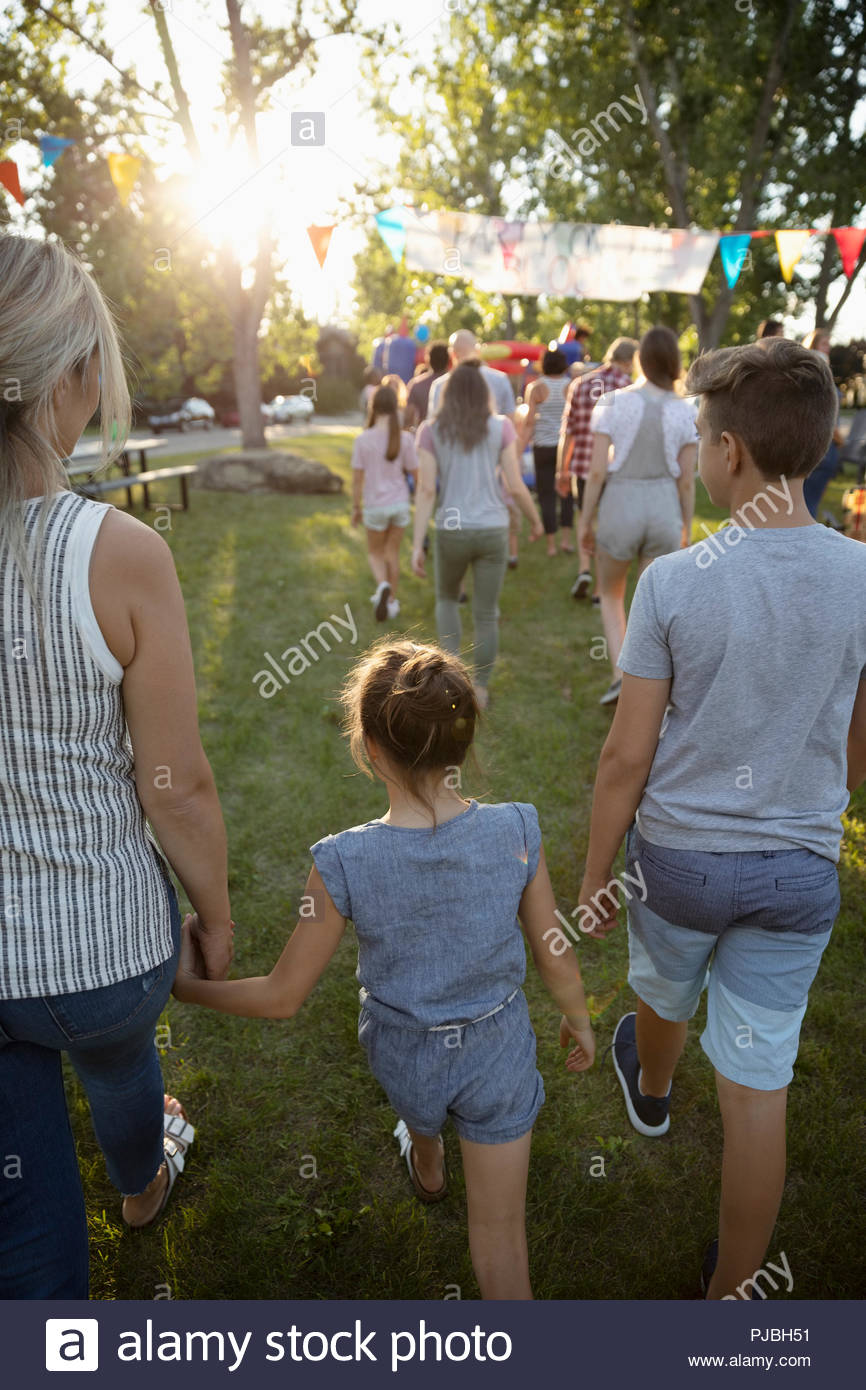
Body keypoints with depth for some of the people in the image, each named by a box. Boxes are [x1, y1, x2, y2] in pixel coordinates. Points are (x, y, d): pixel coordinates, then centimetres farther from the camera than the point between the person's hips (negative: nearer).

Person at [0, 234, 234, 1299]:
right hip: (103, 940, -1)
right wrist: (215, 915, 0)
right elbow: (177, 788, -17)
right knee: (117, 1061, 34)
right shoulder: (116, 554, -24)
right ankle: (144, 1183, 68)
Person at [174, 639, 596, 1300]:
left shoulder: (344, 864, -29)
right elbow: (555, 956, -11)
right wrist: (579, 1019, 10)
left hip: (403, 1051, 2)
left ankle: (427, 1167, 72)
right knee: (501, 1233, 17)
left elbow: (282, 998, -18)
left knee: (418, 1109, 39)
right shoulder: (516, 833, -25)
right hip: (498, 1051, -1)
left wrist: (189, 985, -2)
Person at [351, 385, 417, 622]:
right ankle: (391, 600, 23)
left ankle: (383, 585, -13)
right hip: (400, 503, 2)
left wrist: (356, 507, 3)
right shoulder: (405, 439, -9)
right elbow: (414, 473, -3)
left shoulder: (363, 439, -12)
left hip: (375, 506, -1)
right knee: (392, 553, 17)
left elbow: (357, 478, -8)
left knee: (375, 553, 16)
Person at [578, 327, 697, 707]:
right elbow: (686, 480, 0)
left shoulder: (612, 402, -7)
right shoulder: (684, 411, -1)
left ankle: (621, 674, 5)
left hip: (620, 507, -2)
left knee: (611, 595, 20)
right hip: (665, 510, 2)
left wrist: (585, 521, 0)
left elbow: (597, 471, -9)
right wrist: (686, 528, 11)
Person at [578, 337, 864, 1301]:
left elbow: (627, 757, -14)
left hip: (678, 851, -1)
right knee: (757, 1087, 12)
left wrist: (592, 874, -1)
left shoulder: (674, 581, -18)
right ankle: (730, 1294, 31)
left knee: (663, 994, 30)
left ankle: (649, 1091, 63)